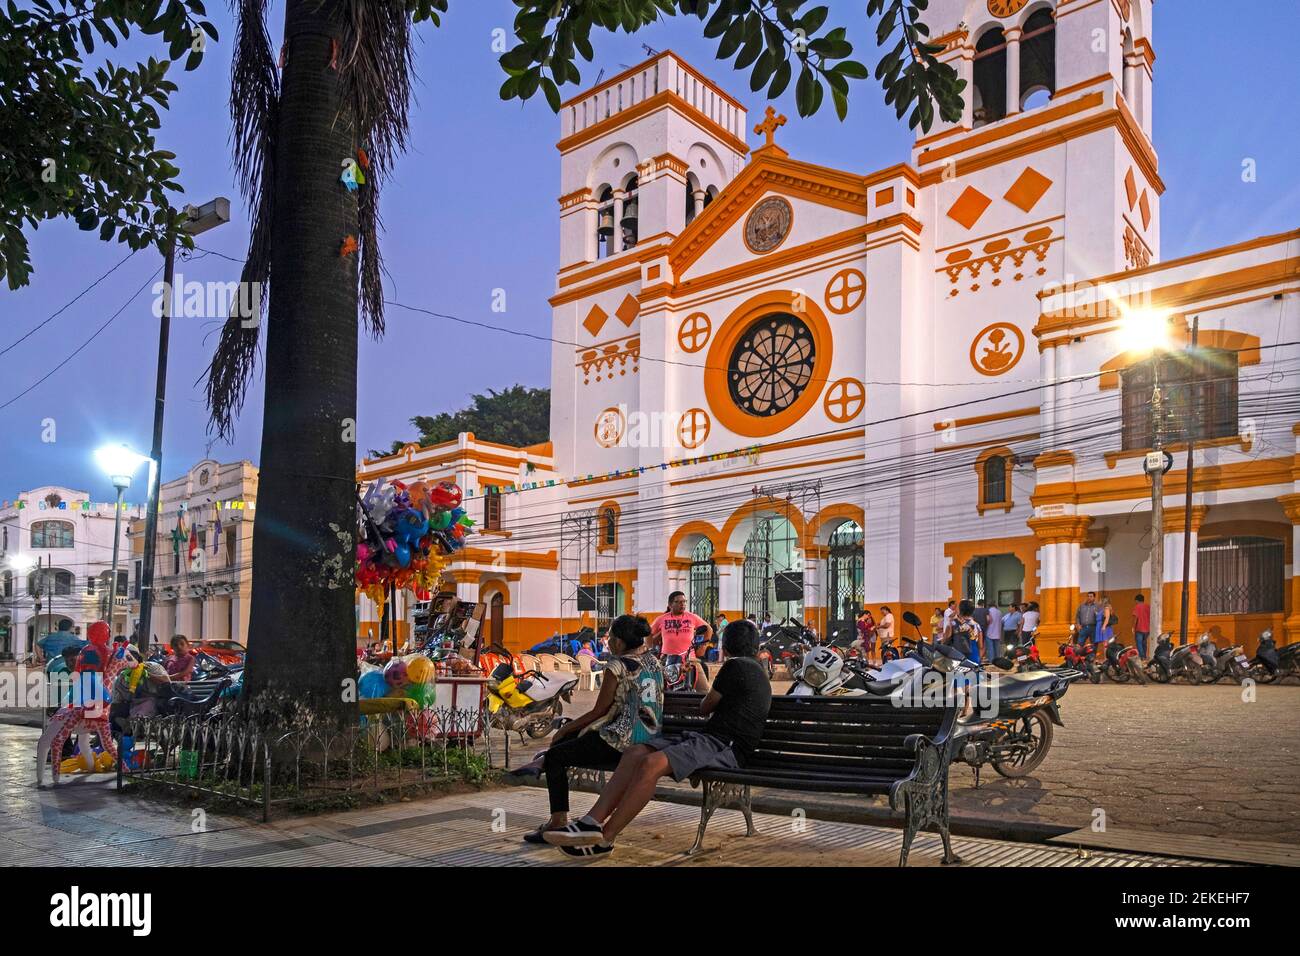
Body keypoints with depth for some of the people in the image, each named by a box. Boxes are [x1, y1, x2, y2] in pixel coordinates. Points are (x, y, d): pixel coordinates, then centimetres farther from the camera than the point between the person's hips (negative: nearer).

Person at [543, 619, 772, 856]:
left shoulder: (735, 667, -4)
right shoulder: (757, 672, 26)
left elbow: (705, 708, 6)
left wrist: (705, 688, 27)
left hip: (724, 746, -10)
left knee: (651, 764, -29)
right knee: (634, 753, -7)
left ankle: (605, 838, -24)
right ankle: (592, 821, -19)